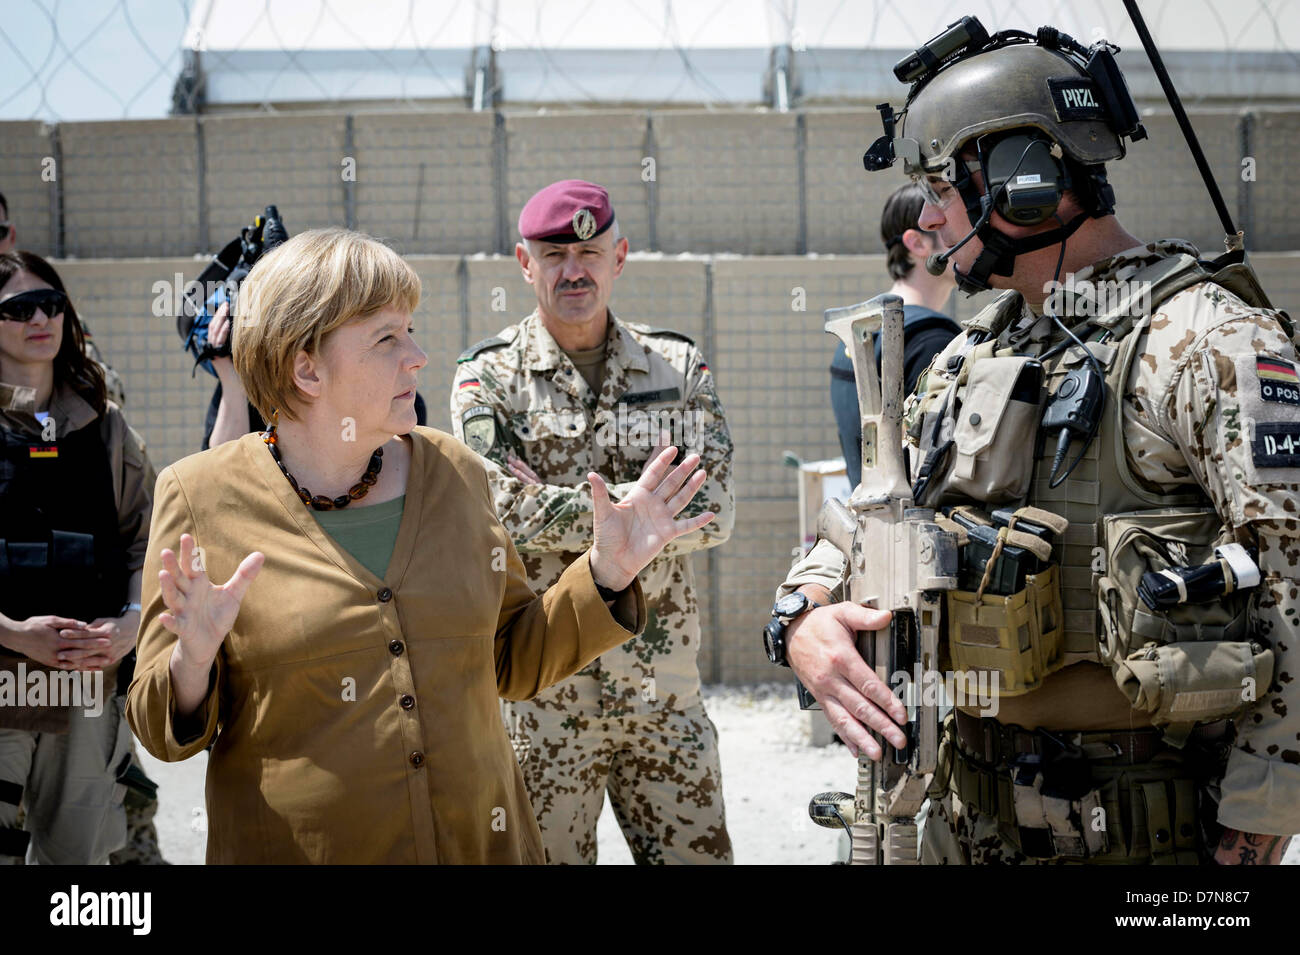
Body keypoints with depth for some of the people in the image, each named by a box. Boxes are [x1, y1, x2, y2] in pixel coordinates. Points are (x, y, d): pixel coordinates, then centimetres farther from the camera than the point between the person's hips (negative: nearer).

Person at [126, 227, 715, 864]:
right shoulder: (202, 499, -8)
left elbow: (511, 662, 9)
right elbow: (165, 732, -6)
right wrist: (194, 661, -25)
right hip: (293, 848, -3)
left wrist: (608, 572, -2)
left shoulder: (453, 473, 2)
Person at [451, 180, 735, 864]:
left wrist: (562, 509, -12)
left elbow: (715, 513, -5)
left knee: (699, 852, 6)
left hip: (664, 693, 2)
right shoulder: (489, 377, 1)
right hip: (541, 692, -2)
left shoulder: (678, 367, 7)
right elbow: (506, 512, -15)